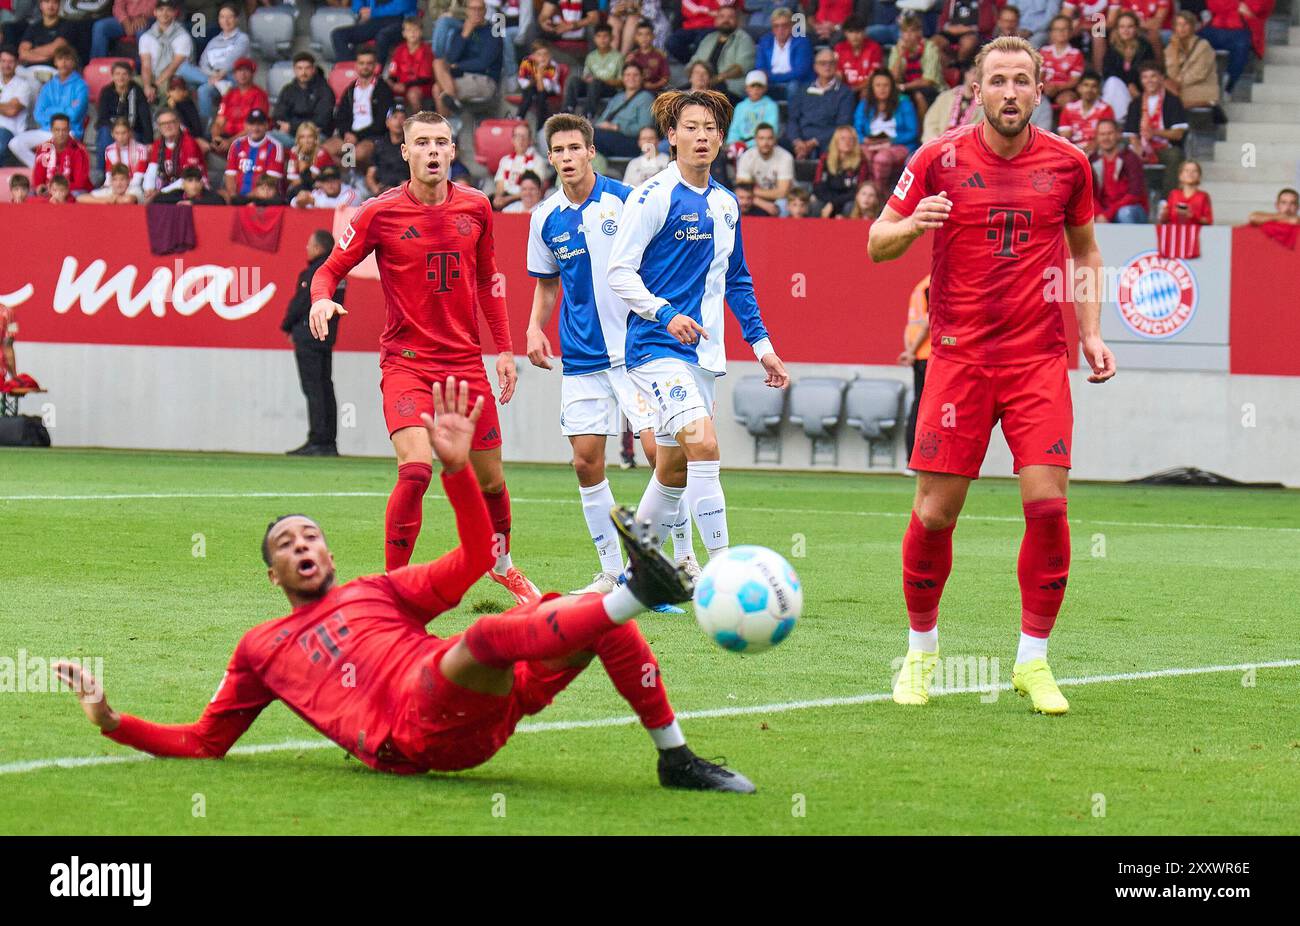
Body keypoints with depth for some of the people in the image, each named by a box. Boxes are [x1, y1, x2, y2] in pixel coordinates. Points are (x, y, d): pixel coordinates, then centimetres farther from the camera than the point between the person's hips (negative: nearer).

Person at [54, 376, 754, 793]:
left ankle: (674, 756, -8)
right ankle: (636, 591, -44)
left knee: (601, 616, -9)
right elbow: (203, 743, 30)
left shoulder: (378, 591, 32)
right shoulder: (261, 648, 30)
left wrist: (456, 467, 7)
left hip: (480, 707, 4)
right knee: (490, 634, -36)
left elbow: (476, 556, 20)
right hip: (408, 737, -4)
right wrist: (112, 722, 17)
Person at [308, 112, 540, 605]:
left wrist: (504, 348, 13)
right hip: (406, 359, -4)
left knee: (490, 479, 10)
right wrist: (321, 299, -24)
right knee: (416, 467, -25)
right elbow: (330, 269, -2)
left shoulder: (476, 207, 4)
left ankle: (501, 563, 39)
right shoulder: (380, 213, -6)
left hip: (466, 360, 4)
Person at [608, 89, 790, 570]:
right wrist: (666, 315, -25)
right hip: (656, 348, -8)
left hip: (701, 350, 8)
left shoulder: (725, 204, 14)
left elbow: (736, 280, 24)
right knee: (704, 444, -23)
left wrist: (760, 343, 19)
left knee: (674, 468, 11)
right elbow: (619, 272, -12)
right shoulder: (653, 197, -9)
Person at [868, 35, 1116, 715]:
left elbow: (1085, 251, 19)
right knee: (934, 513, -3)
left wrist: (1091, 333, 9)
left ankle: (1033, 660, 4)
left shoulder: (1067, 163, 4)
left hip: (1040, 358, 1)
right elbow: (876, 244, 5)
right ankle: (921, 652, 18)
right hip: (960, 354, -1)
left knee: (1047, 504, -10)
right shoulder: (939, 160, -1)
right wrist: (911, 223, -17)